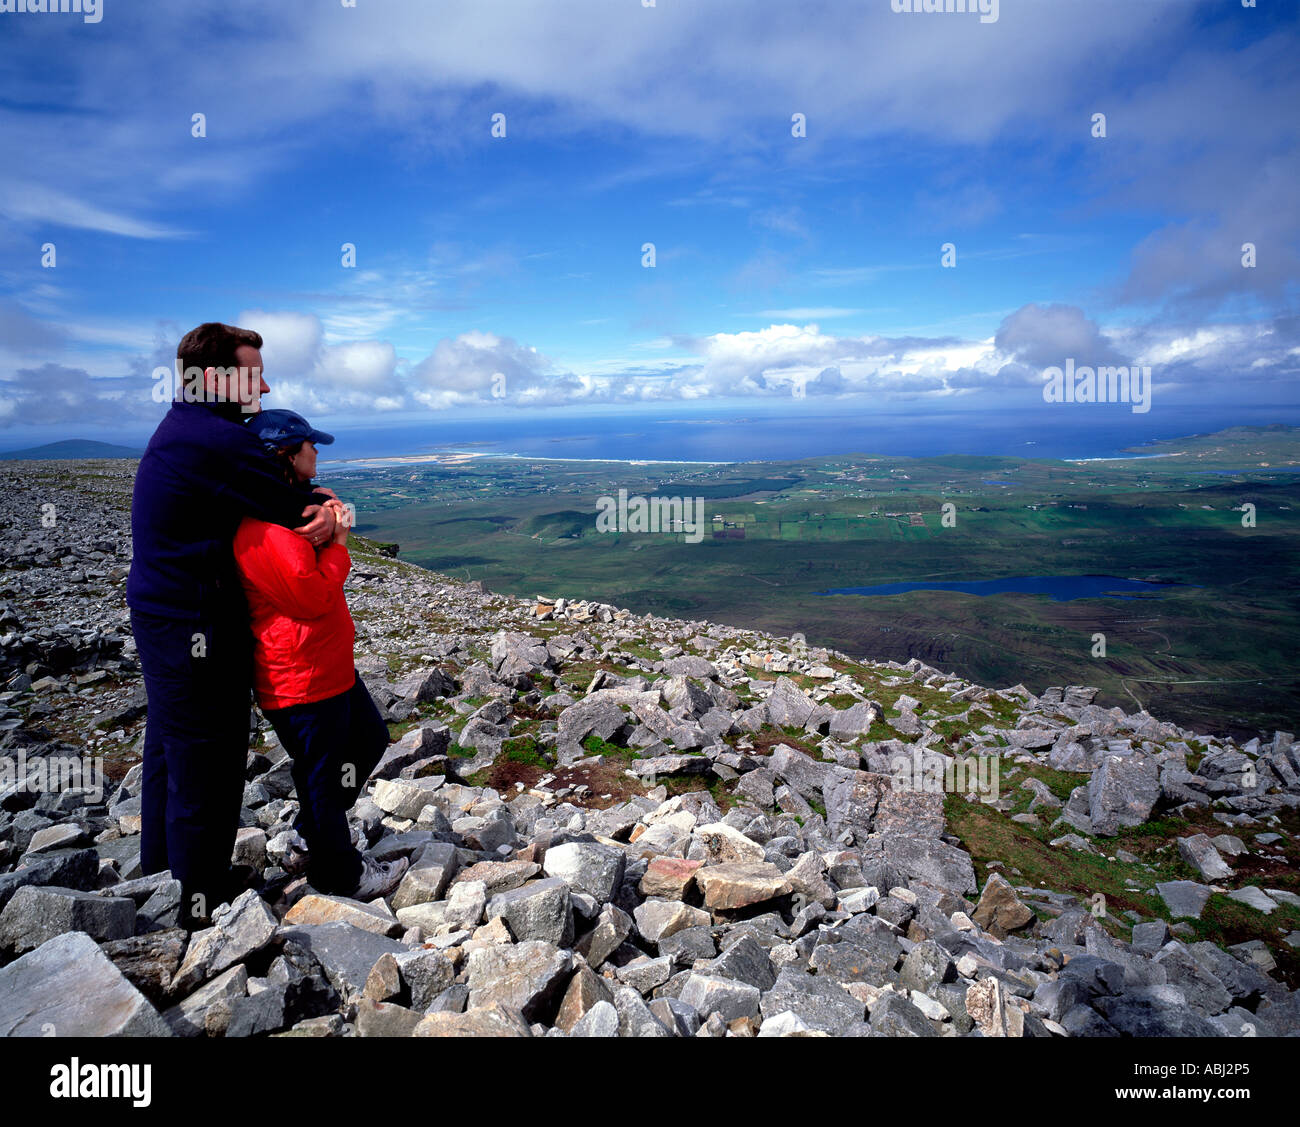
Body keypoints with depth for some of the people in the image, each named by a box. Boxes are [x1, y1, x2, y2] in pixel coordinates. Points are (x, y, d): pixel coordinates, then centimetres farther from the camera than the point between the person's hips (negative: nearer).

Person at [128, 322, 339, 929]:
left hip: (160, 614, 11)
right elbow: (300, 517, -19)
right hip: (194, 628, -11)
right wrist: (328, 510, 1)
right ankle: (202, 901, 19)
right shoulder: (219, 441, -21)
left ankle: (161, 874, 42)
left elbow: (270, 489, 10)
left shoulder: (182, 428, 12)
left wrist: (316, 500, -9)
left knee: (169, 751, 23)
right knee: (205, 764, 3)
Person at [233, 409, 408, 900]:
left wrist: (330, 523, -2)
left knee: (369, 738, 24)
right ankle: (338, 874, 27)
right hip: (301, 680, -11)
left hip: (331, 666, 11)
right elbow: (315, 596, -27)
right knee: (322, 772, 6)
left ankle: (314, 827, 41)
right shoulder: (266, 529, -25)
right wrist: (337, 544, -15)